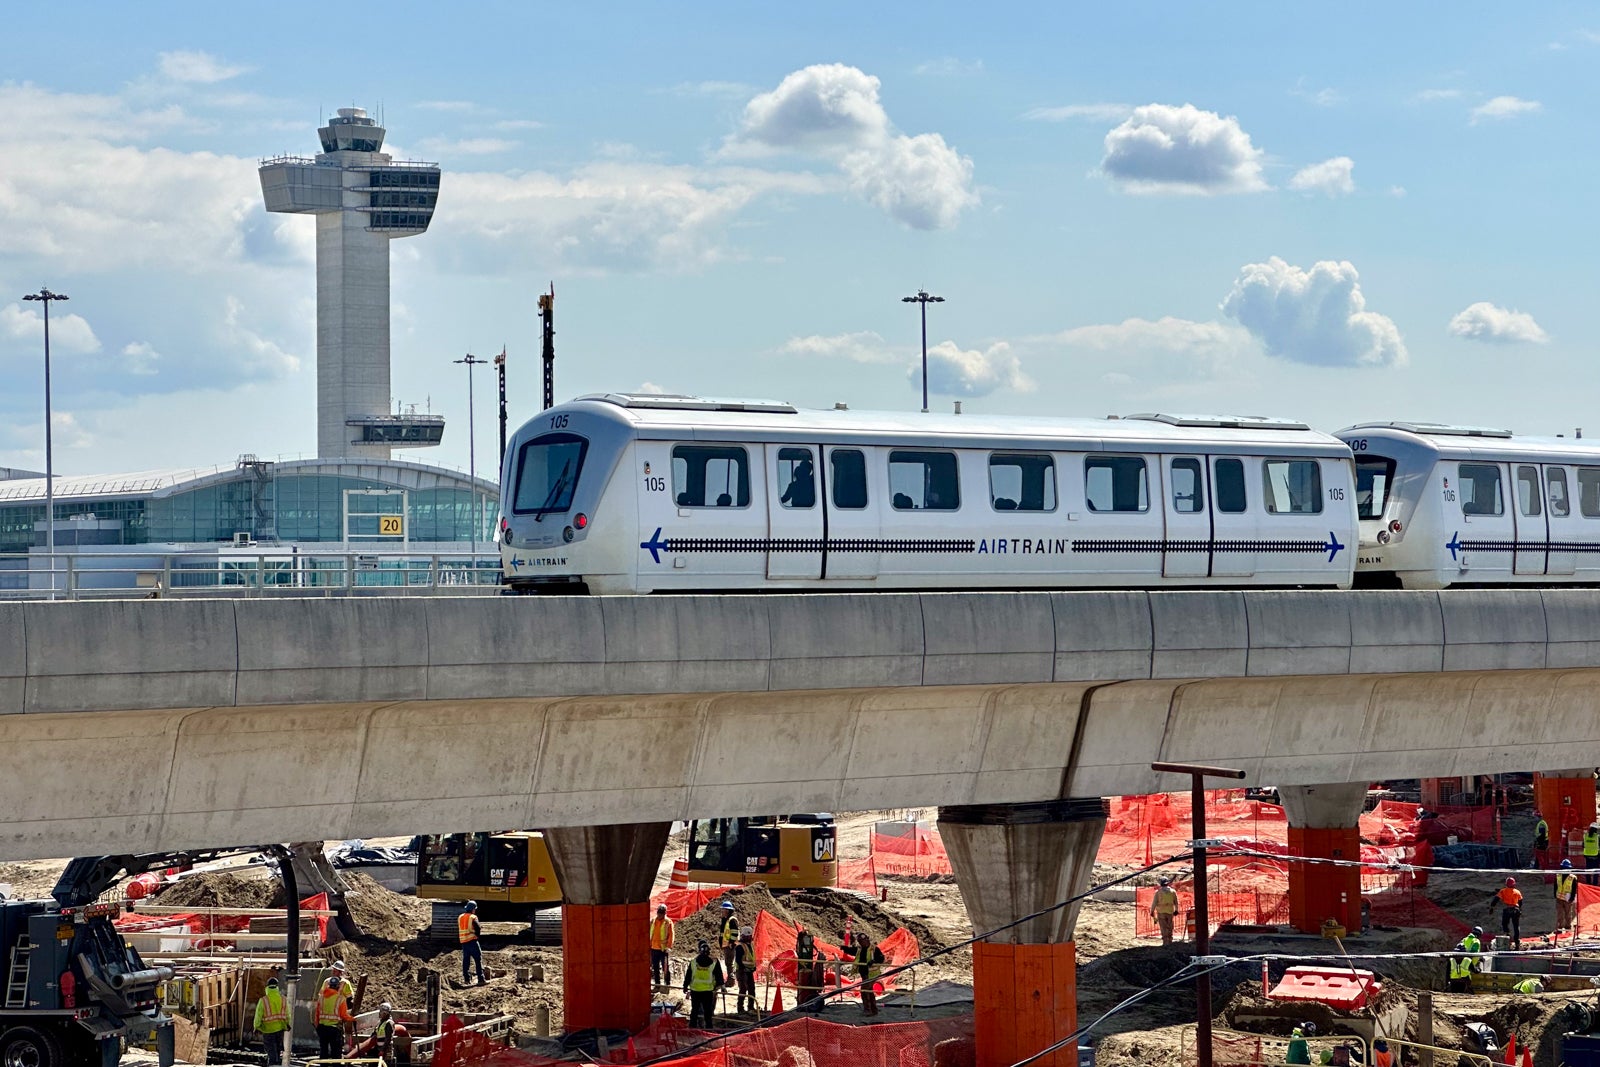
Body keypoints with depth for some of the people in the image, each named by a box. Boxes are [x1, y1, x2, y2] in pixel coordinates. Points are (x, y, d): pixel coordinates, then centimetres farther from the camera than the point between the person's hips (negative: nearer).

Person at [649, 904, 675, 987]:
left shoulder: (668, 922, -4)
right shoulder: (652, 921, 8)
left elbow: (671, 935, -7)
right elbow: (649, 934, 14)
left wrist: (669, 947, -15)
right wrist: (649, 945, 10)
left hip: (663, 949, -5)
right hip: (654, 948, 5)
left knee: (666, 968, -3)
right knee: (655, 968, 11)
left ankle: (667, 984, 3)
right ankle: (657, 984, 20)